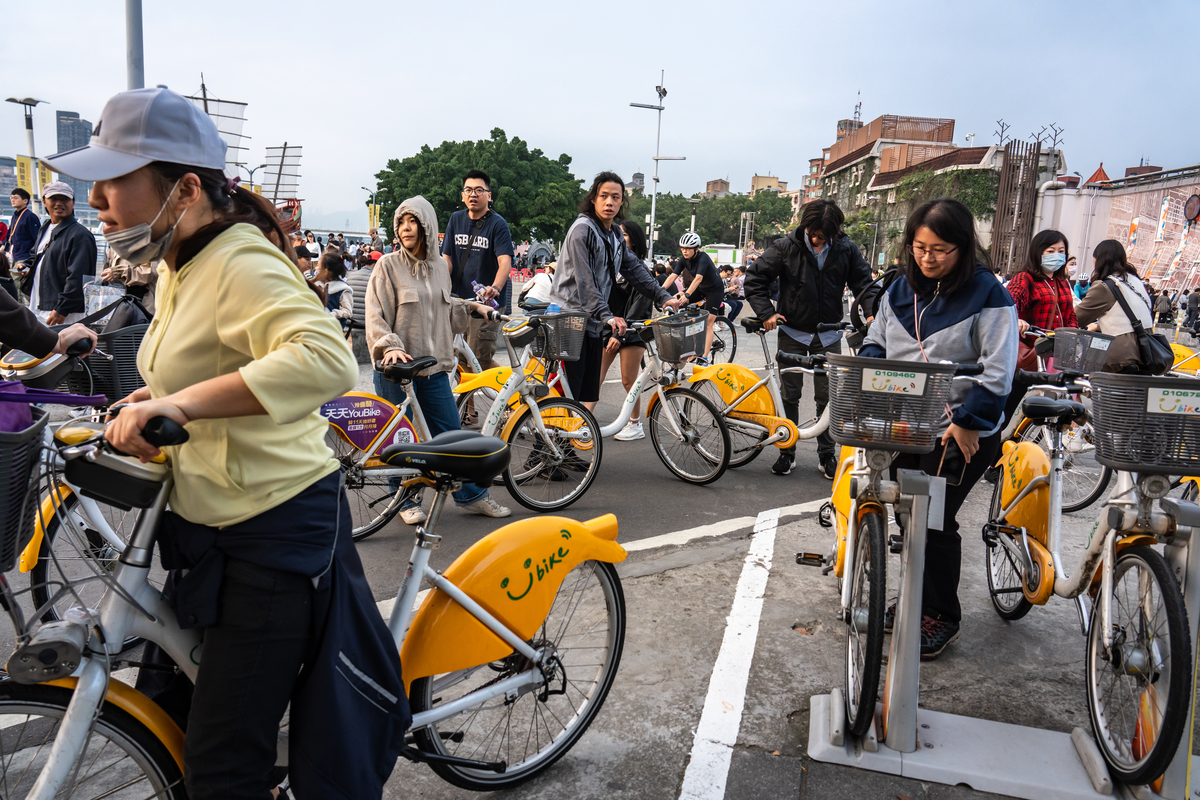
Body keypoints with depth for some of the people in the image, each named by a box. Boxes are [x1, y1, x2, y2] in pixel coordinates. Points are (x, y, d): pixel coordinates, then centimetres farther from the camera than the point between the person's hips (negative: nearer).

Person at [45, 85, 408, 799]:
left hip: (277, 532, -10)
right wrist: (156, 400, 11)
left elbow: (328, 359, -40)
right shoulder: (179, 267, 10)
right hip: (209, 524, 10)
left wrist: (182, 403, -41)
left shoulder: (240, 264, -21)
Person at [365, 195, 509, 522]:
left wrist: (471, 306, 17)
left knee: (450, 431, 9)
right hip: (397, 366, -4)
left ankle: (471, 495, 20)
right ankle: (406, 500, 21)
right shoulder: (388, 265, -5)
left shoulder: (438, 267, 11)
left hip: (434, 366, 4)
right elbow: (375, 315, -9)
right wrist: (389, 346, -23)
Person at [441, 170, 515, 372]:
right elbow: (447, 258, 9)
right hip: (459, 299, 5)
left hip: (487, 302, -5)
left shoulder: (497, 224, -7)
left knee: (480, 358, -10)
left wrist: (495, 288, -38)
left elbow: (505, 261, -19)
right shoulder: (456, 219, 10)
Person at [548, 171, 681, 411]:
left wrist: (663, 298, 7)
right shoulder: (583, 229, -12)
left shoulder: (616, 235, 15)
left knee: (589, 396, 9)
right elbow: (584, 280, -20)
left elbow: (635, 270, 18)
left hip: (593, 324, 8)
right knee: (566, 395, -11)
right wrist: (606, 316, -27)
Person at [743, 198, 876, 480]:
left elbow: (863, 282, 2)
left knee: (827, 396, 4)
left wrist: (873, 310, -16)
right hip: (793, 332, -1)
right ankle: (787, 452, 17)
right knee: (790, 395, 5)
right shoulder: (787, 247, -11)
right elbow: (754, 279, -5)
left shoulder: (846, 249, -6)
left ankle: (826, 455, 17)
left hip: (828, 335, 1)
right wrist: (766, 313, -15)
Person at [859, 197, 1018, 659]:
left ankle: (943, 617, 13)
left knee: (936, 519, -5)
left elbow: (997, 370, -12)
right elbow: (875, 343, 17)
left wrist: (969, 423, -18)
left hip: (963, 433, -6)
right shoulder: (900, 289, 8)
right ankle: (918, 598, 31)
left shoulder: (987, 295, -9)